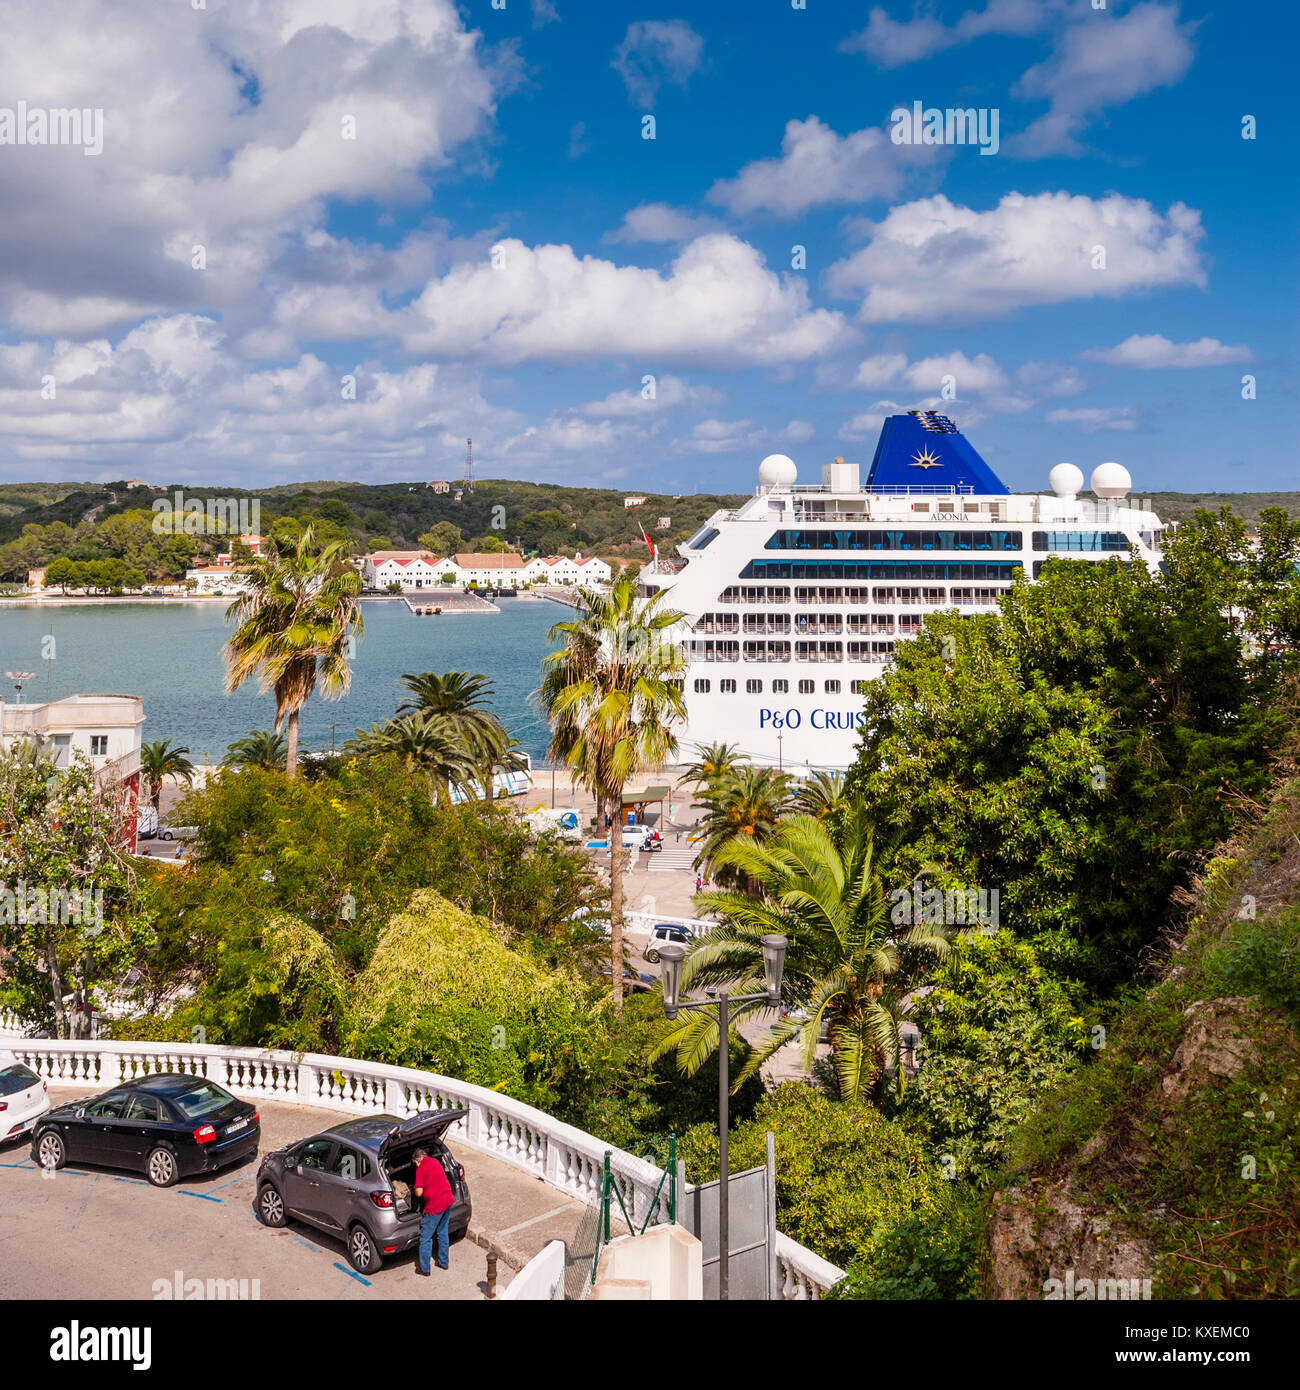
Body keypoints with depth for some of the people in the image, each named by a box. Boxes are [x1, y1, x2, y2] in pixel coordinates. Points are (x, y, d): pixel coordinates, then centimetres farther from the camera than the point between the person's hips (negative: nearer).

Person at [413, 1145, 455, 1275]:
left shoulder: (420, 1169, -12)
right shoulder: (435, 1161, 9)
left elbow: (419, 1193, -13)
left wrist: (415, 1189, 6)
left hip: (434, 1205, -7)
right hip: (448, 1200, 7)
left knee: (426, 1237, 6)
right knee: (443, 1232, 22)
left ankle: (424, 1269, 13)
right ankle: (443, 1262, 32)